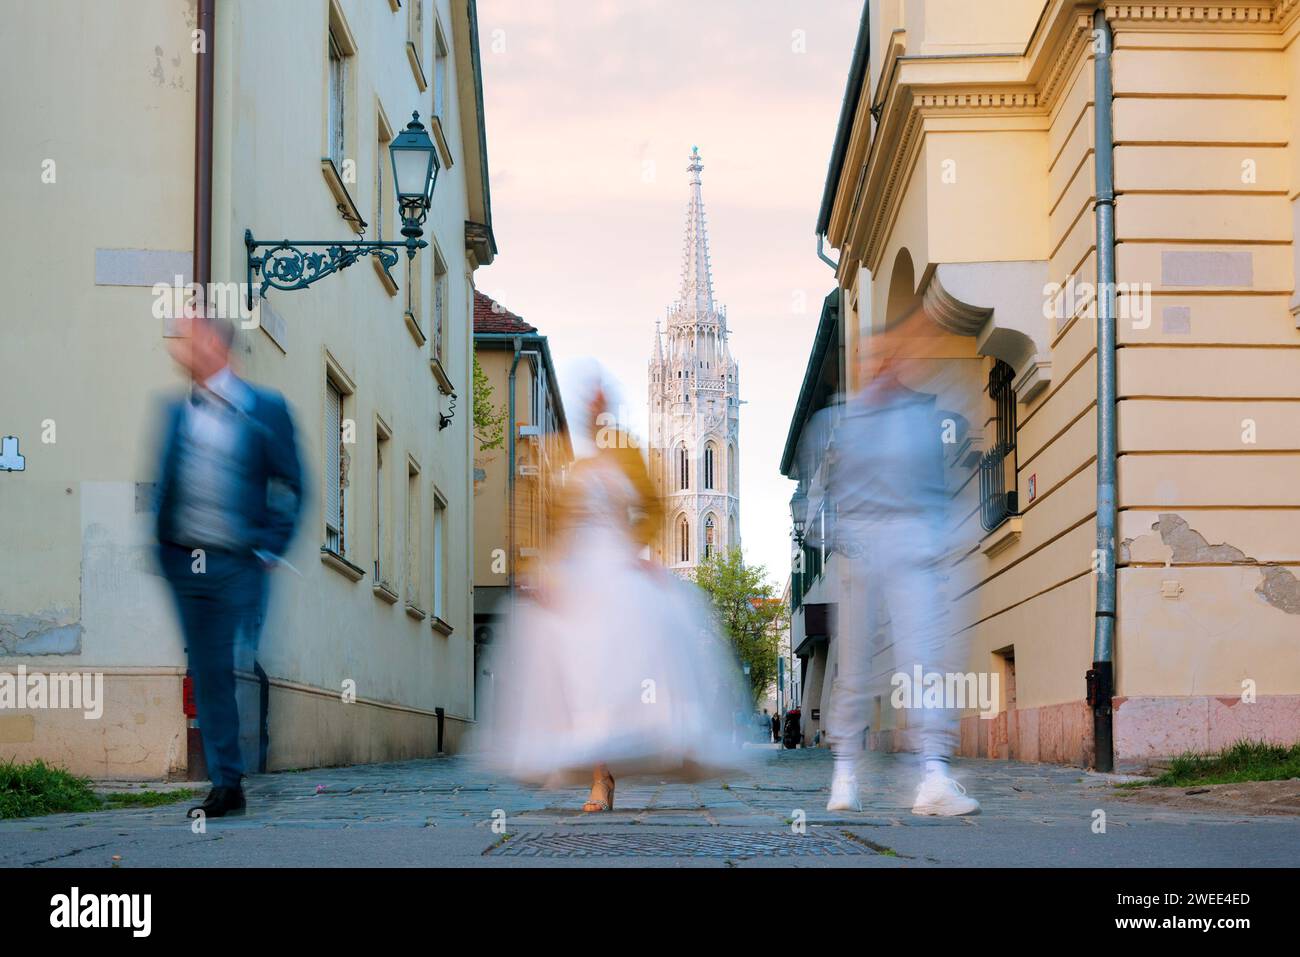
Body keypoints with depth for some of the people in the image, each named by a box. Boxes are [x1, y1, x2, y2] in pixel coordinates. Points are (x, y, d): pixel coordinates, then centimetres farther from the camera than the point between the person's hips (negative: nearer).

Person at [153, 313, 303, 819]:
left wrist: (269, 550, -5)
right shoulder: (173, 410, 9)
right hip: (183, 563, 4)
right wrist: (157, 546, 6)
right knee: (208, 677, 6)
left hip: (237, 567, -4)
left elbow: (290, 485, 0)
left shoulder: (264, 408, -3)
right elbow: (159, 481, 15)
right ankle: (226, 784, 13)